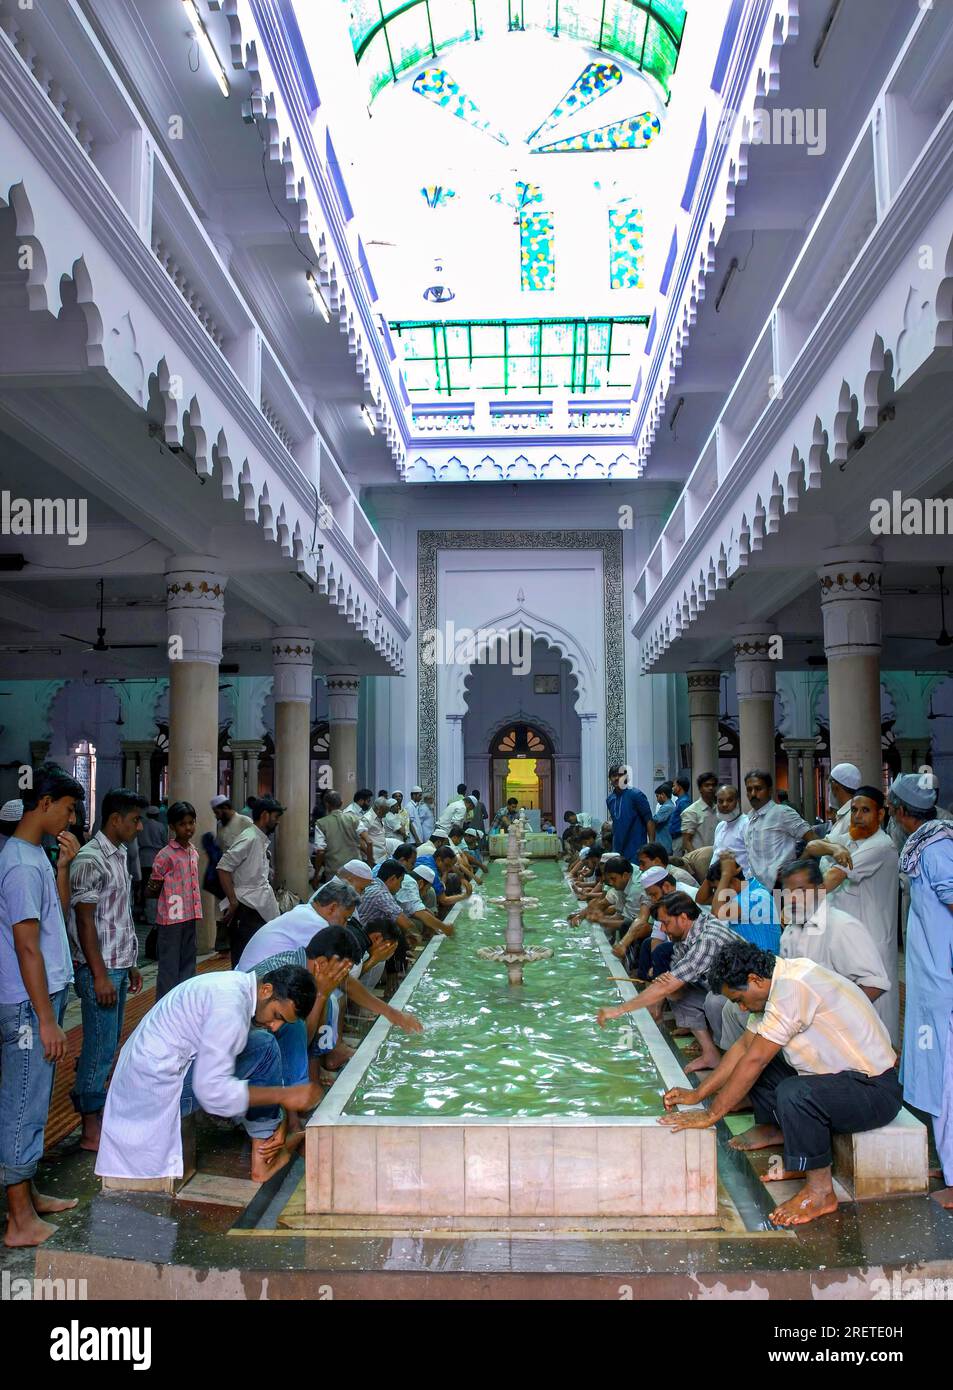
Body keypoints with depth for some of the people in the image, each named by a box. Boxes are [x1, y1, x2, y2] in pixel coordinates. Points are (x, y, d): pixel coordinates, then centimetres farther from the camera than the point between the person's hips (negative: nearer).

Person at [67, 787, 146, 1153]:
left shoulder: (119, 856, 12)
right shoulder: (90, 860, -17)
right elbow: (85, 920, -18)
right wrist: (100, 975, -19)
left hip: (118, 965, 9)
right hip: (99, 969, -9)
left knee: (109, 1043, 15)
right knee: (101, 1045, -2)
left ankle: (86, 1098, 28)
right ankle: (92, 1130, 7)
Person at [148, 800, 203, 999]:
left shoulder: (194, 852, 10)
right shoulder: (165, 855, -11)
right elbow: (154, 889, -3)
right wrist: (153, 889, -18)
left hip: (190, 917, 7)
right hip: (171, 919, -7)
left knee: (187, 965, 14)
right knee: (169, 967, -1)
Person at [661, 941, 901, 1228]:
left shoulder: (792, 988, -27)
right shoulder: (777, 985, 3)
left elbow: (754, 1061, -24)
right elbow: (743, 1045, 10)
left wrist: (711, 1115, -16)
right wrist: (697, 1094, 9)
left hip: (875, 1089, -10)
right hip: (840, 1072, 10)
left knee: (793, 1094, -33)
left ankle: (821, 1192, -14)